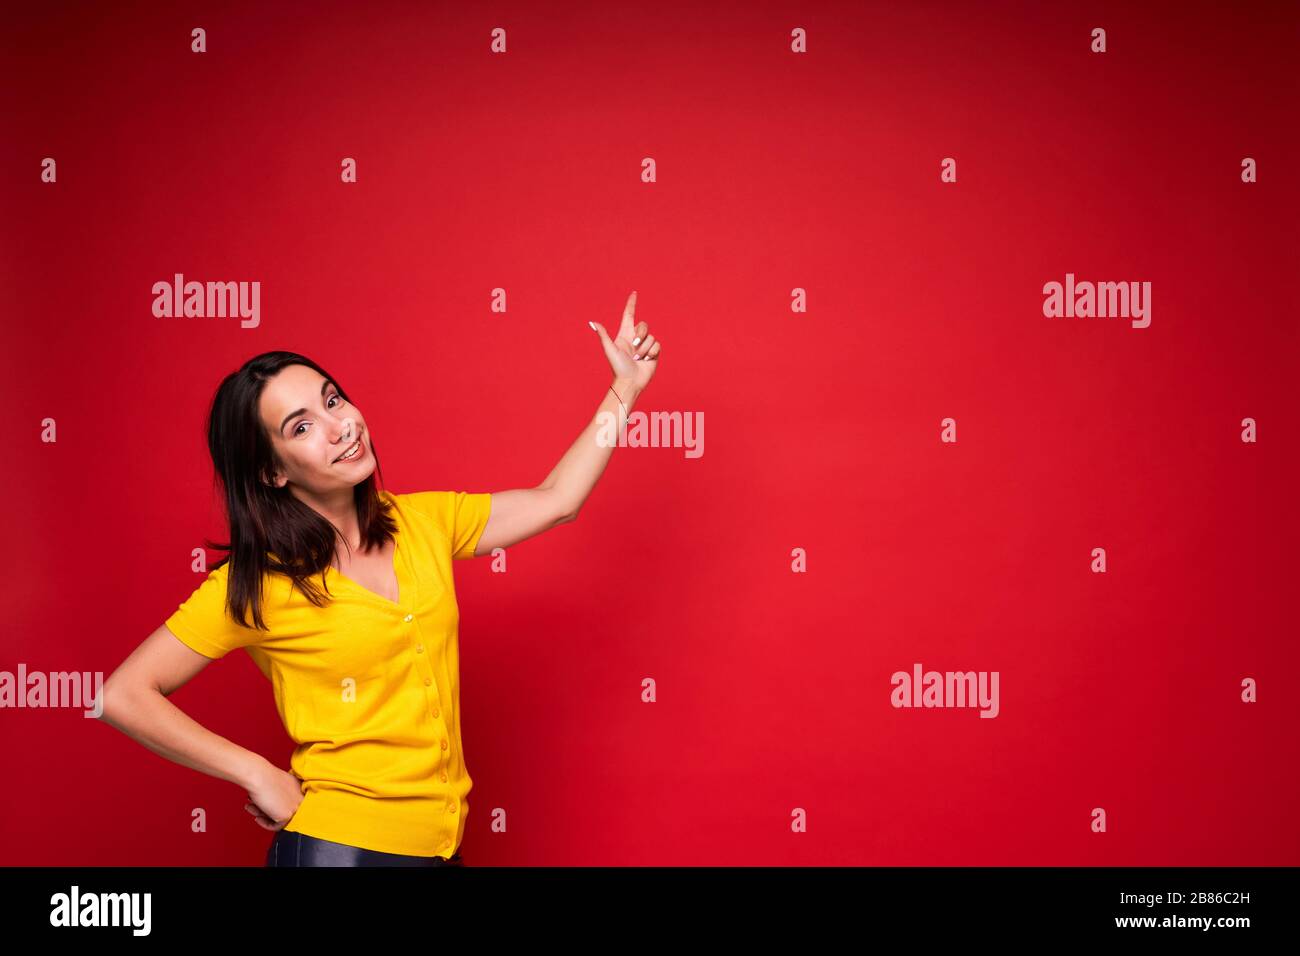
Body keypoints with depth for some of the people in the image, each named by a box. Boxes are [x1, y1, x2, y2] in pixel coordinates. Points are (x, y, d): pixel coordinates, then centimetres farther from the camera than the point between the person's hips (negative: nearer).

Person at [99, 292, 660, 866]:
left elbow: (554, 501, 9)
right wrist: (259, 776, -13)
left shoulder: (422, 521, 2)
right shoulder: (256, 584, -12)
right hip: (335, 843, -5)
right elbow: (124, 696, -11)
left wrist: (625, 386, 10)